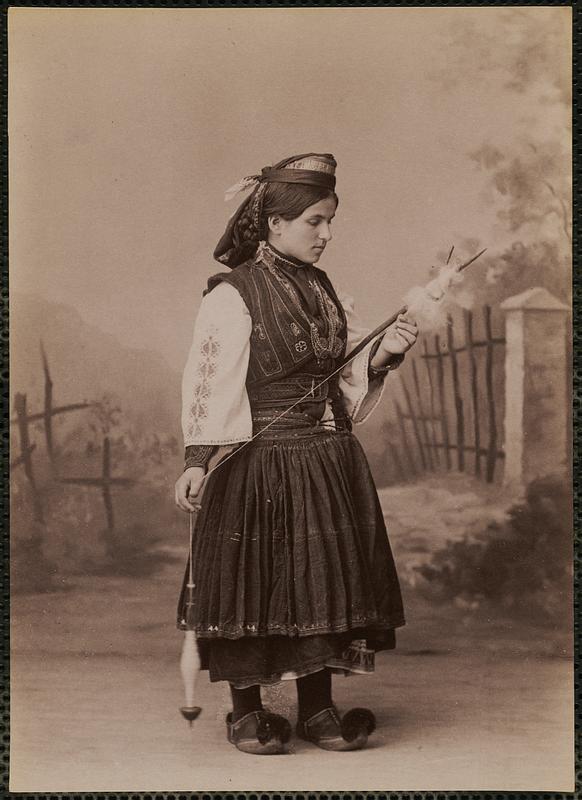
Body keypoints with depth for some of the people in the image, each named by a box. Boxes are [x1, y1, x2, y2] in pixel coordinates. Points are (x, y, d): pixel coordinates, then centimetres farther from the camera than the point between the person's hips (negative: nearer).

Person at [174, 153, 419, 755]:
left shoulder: (326, 292, 11)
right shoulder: (232, 296, -9)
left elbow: (351, 376, 13)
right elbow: (210, 380, -14)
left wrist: (386, 351, -6)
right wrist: (197, 460, -22)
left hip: (329, 462, 6)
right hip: (260, 464, -6)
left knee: (323, 580, 9)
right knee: (254, 580, 1)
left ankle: (317, 708, 22)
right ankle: (246, 710, 18)